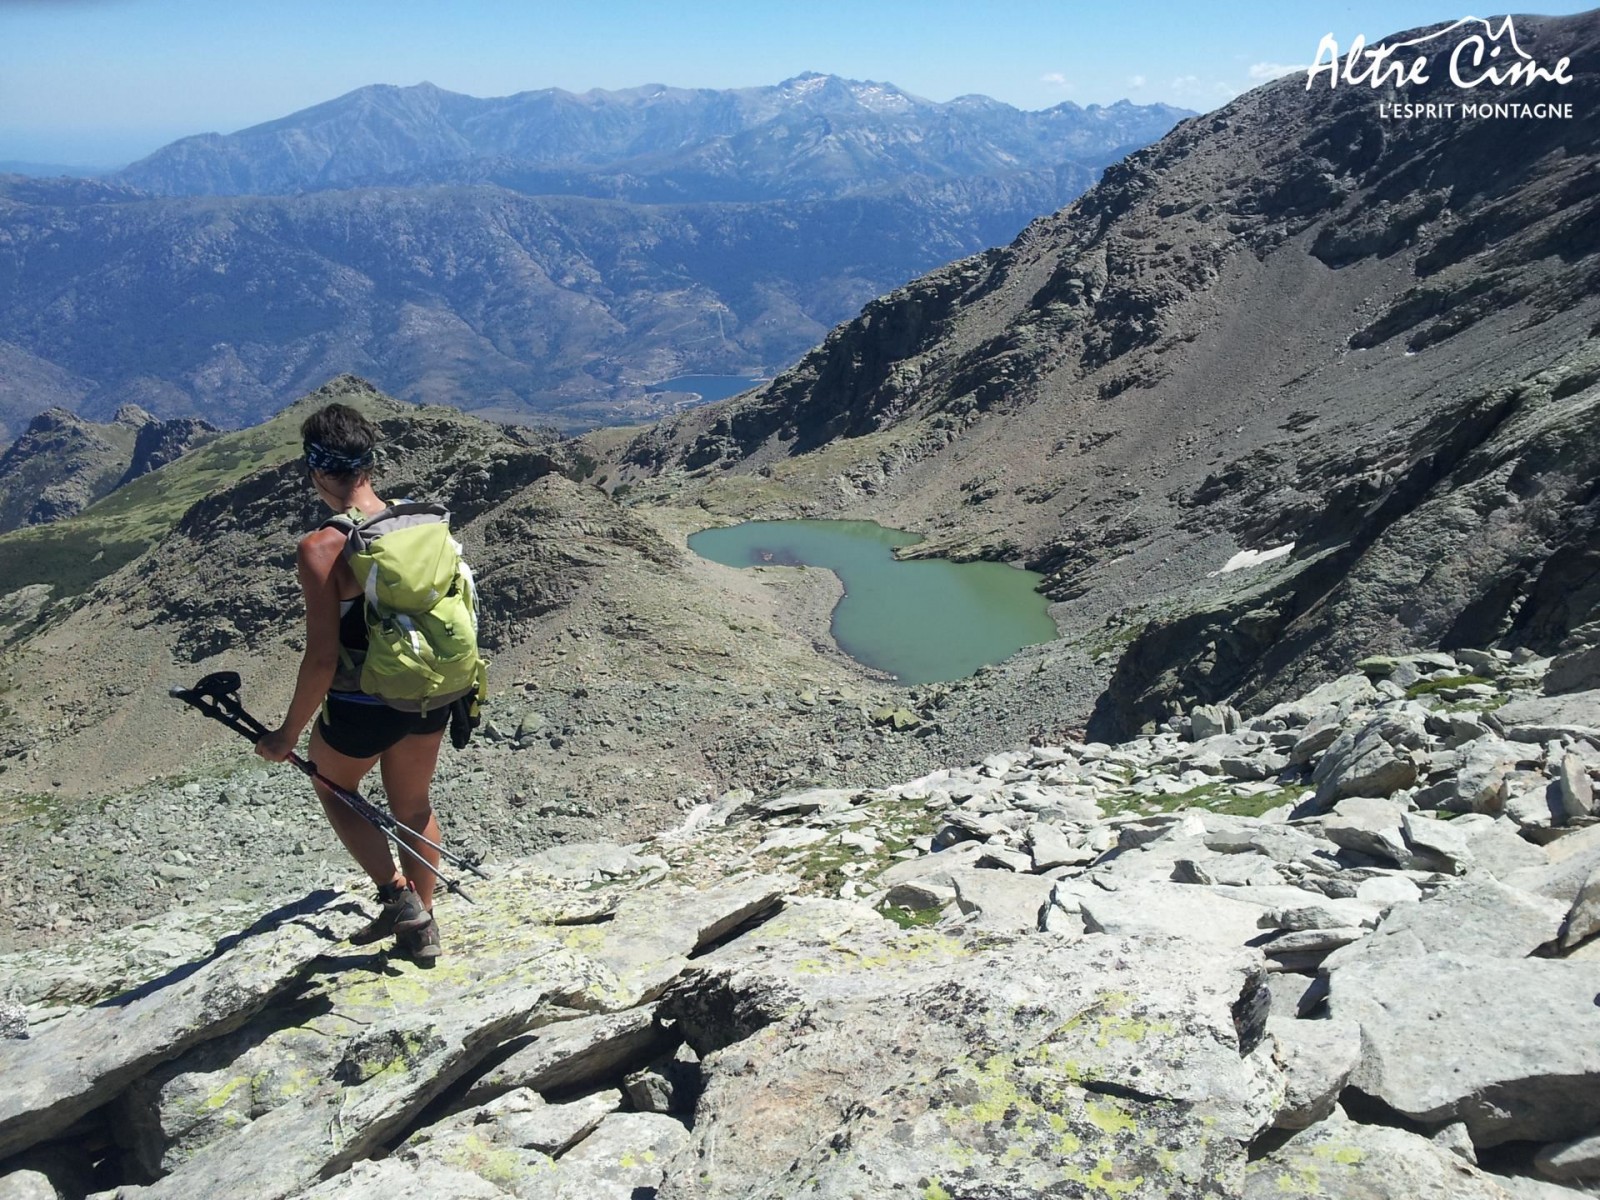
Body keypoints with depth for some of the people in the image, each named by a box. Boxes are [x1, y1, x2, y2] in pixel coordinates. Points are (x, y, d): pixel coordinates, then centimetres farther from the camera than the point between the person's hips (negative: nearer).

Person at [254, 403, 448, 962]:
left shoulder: (322, 548, -21)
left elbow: (322, 657, -21)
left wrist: (289, 733, -8)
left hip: (360, 706, -5)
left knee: (332, 788, 26)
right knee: (413, 806, 24)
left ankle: (399, 899, 17)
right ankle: (421, 928, 37)